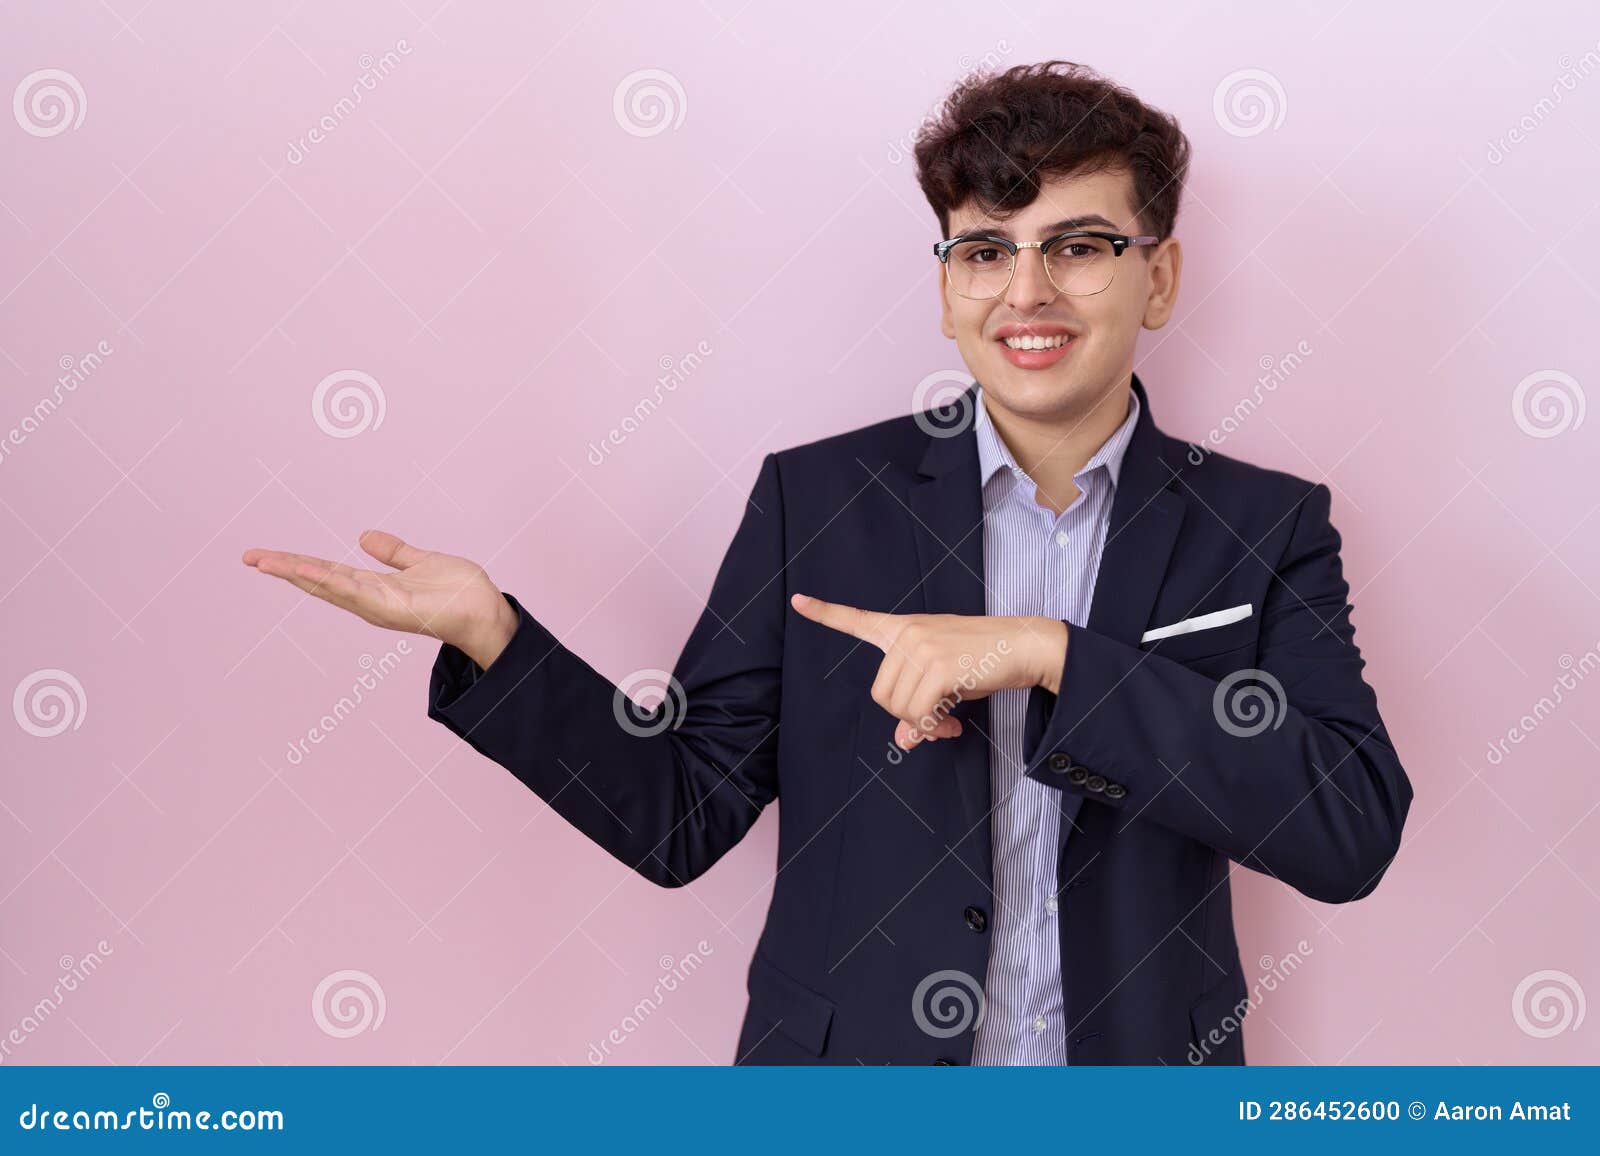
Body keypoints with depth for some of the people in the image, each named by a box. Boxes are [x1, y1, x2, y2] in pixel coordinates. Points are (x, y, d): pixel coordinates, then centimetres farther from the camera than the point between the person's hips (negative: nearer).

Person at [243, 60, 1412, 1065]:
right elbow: (682, 816, -3)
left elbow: (1355, 830, -17)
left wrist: (1048, 654, -24)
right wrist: (490, 634, -17)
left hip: (1141, 1059, 1)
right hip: (850, 1063, 0)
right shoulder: (817, 499, -4)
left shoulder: (1266, 525, -4)